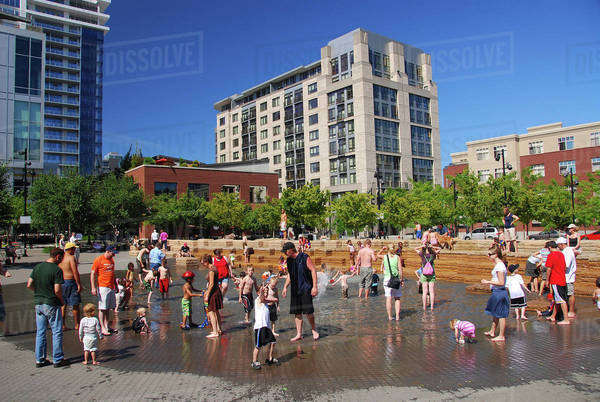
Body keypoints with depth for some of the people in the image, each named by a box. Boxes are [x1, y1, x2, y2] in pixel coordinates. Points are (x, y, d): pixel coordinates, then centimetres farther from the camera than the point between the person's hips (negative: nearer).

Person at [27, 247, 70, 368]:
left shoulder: (37, 267, 5)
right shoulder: (57, 269, -16)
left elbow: (29, 285, 6)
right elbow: (57, 290, -19)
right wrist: (62, 300, -2)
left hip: (38, 303, 7)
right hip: (52, 305, -7)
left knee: (40, 332, 14)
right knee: (57, 332, 4)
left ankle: (39, 360, 20)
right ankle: (58, 360, 10)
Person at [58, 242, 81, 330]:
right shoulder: (71, 257, -12)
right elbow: (75, 272, -18)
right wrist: (79, 284, -16)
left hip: (61, 282, 7)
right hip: (71, 282, -7)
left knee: (63, 304, 13)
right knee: (75, 305, 3)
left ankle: (63, 325, 15)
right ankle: (77, 325, 9)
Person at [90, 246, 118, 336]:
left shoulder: (111, 260, 13)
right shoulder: (98, 260, -8)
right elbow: (92, 274, -9)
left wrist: (116, 285, 24)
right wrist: (93, 288, -14)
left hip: (111, 287, 7)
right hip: (103, 287, -7)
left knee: (108, 308, 11)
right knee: (102, 308, -3)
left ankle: (107, 326, 18)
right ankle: (102, 328, 2)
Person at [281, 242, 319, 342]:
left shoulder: (304, 258, -10)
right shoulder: (289, 260, 11)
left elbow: (313, 270, -10)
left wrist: (314, 287, -16)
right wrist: (285, 287, 19)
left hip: (305, 288, -6)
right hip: (294, 290, 7)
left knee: (308, 311, -9)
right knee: (296, 312, 6)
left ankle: (314, 330, 14)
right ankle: (299, 334, 15)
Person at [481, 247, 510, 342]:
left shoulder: (500, 266, -21)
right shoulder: (498, 264, 10)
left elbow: (501, 283, -24)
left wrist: (488, 282, -19)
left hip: (499, 292, -10)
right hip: (496, 292, 10)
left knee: (501, 315, 1)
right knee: (495, 313, 21)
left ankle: (501, 336, 10)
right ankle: (492, 331, 35)